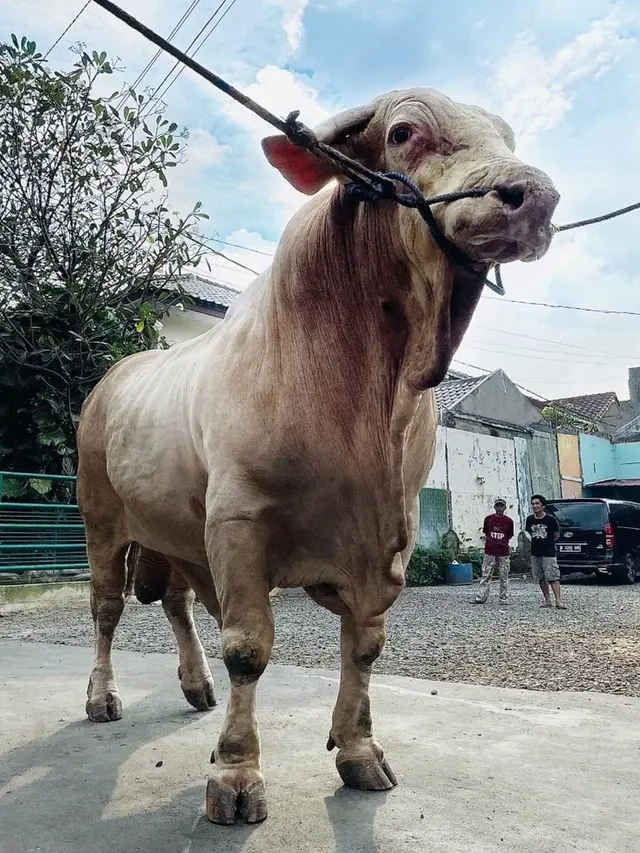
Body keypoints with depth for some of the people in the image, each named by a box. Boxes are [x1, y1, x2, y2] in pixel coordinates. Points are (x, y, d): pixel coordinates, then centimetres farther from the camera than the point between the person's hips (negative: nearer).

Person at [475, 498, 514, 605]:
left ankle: (504, 599, 13)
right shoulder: (488, 519, 6)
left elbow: (509, 536, 12)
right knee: (486, 575, 0)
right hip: (489, 552, 0)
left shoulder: (508, 521, 3)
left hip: (503, 553, 0)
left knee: (504, 577, 5)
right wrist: (488, 541, 3)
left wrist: (503, 542, 2)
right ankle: (481, 597, 0)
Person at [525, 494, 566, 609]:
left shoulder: (551, 519, -8)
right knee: (541, 579, 8)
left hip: (548, 553, -5)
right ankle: (547, 601, 15)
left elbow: (556, 535, 4)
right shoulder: (530, 520, 4)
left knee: (553, 577, -9)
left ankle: (558, 601, -10)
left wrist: (547, 543, 8)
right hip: (535, 553, 5)